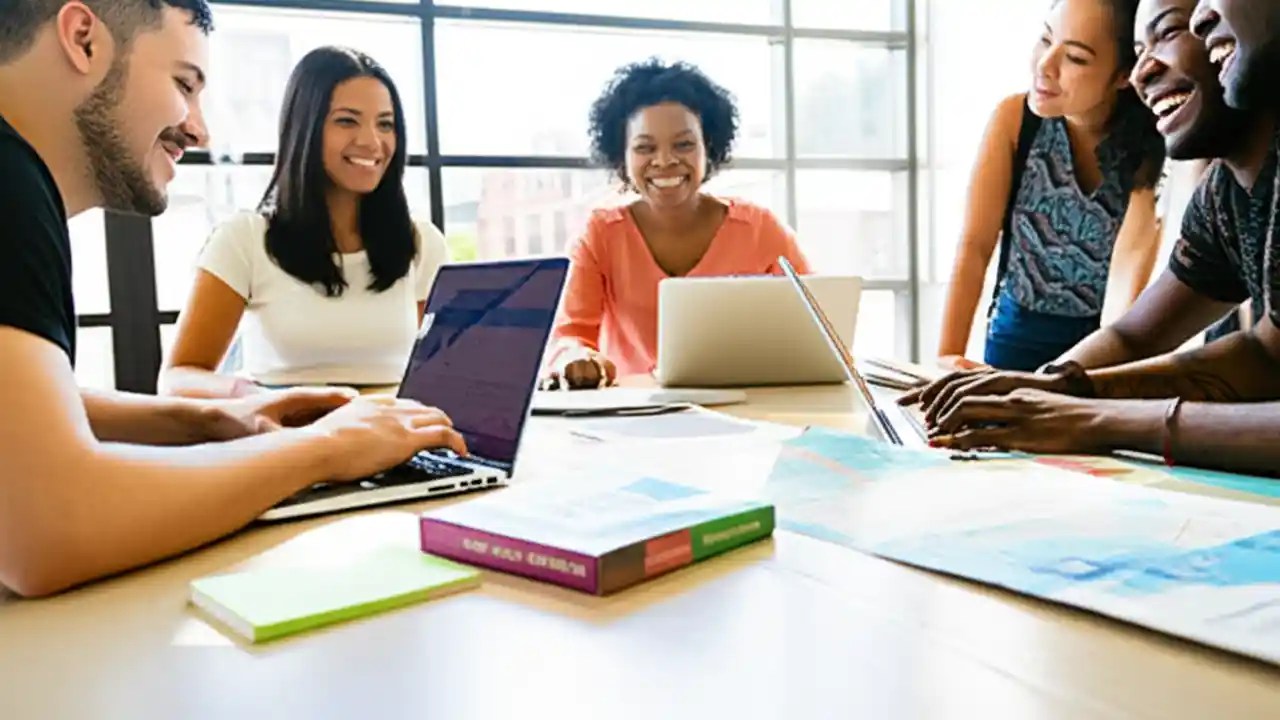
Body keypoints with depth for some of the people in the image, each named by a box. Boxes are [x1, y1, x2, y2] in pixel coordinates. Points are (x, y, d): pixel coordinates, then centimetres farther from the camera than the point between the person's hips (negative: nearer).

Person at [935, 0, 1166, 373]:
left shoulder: (1150, 143, -16)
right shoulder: (1014, 118, -14)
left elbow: (1132, 263, -23)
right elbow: (974, 246, -16)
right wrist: (949, 355, -23)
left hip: (1106, 334, -1)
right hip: (1021, 331, 1)